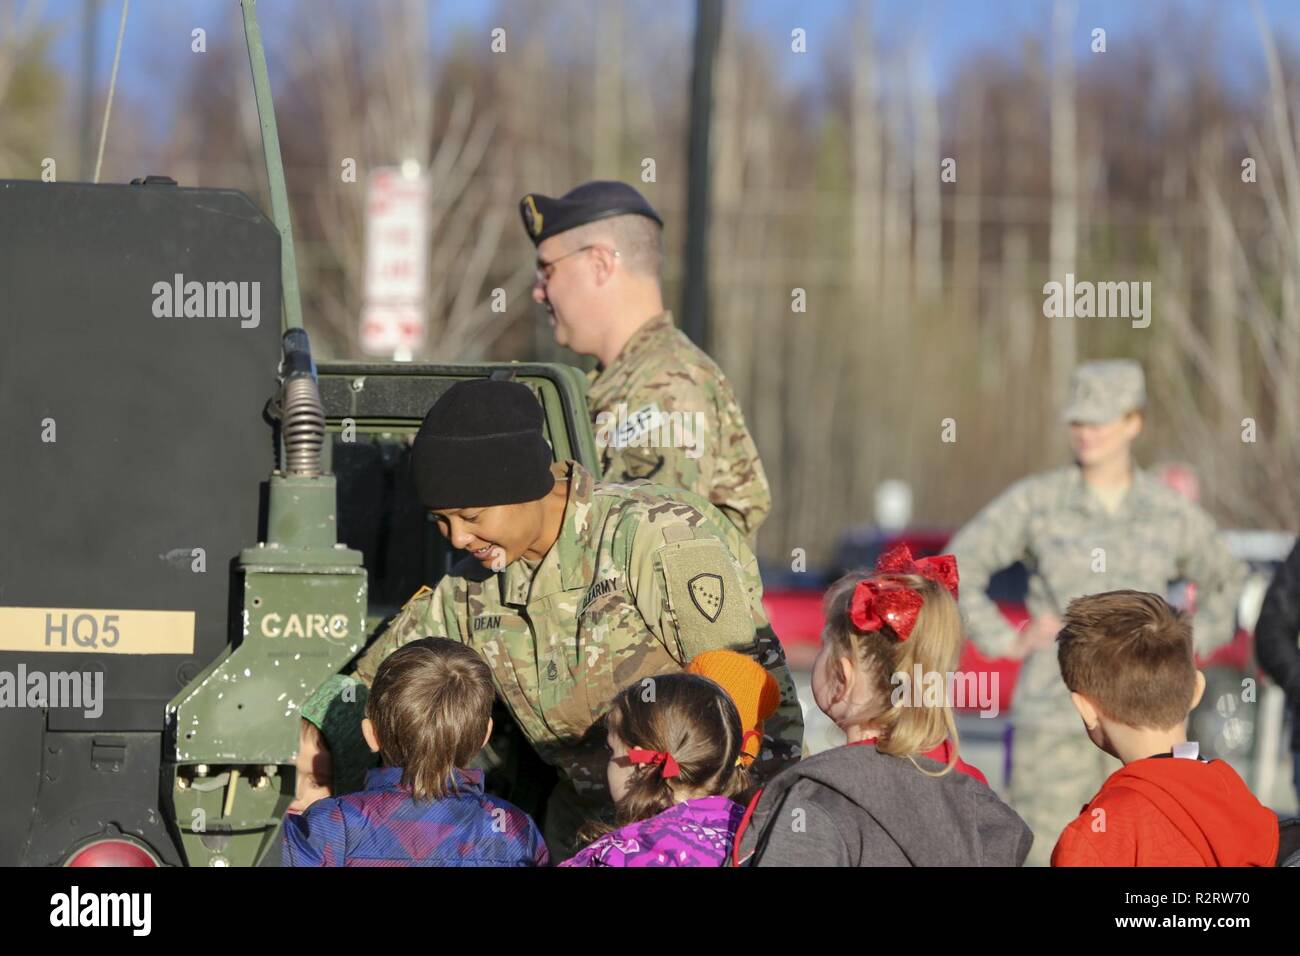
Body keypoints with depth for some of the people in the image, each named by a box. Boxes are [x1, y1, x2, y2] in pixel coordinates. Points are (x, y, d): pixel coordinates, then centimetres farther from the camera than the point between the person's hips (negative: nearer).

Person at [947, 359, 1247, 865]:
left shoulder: (1171, 513, 5)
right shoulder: (1036, 501, -1)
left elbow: (1226, 581, 23)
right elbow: (958, 567, 7)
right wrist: (1004, 641, -1)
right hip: (1054, 712, -2)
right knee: (1047, 854, -3)